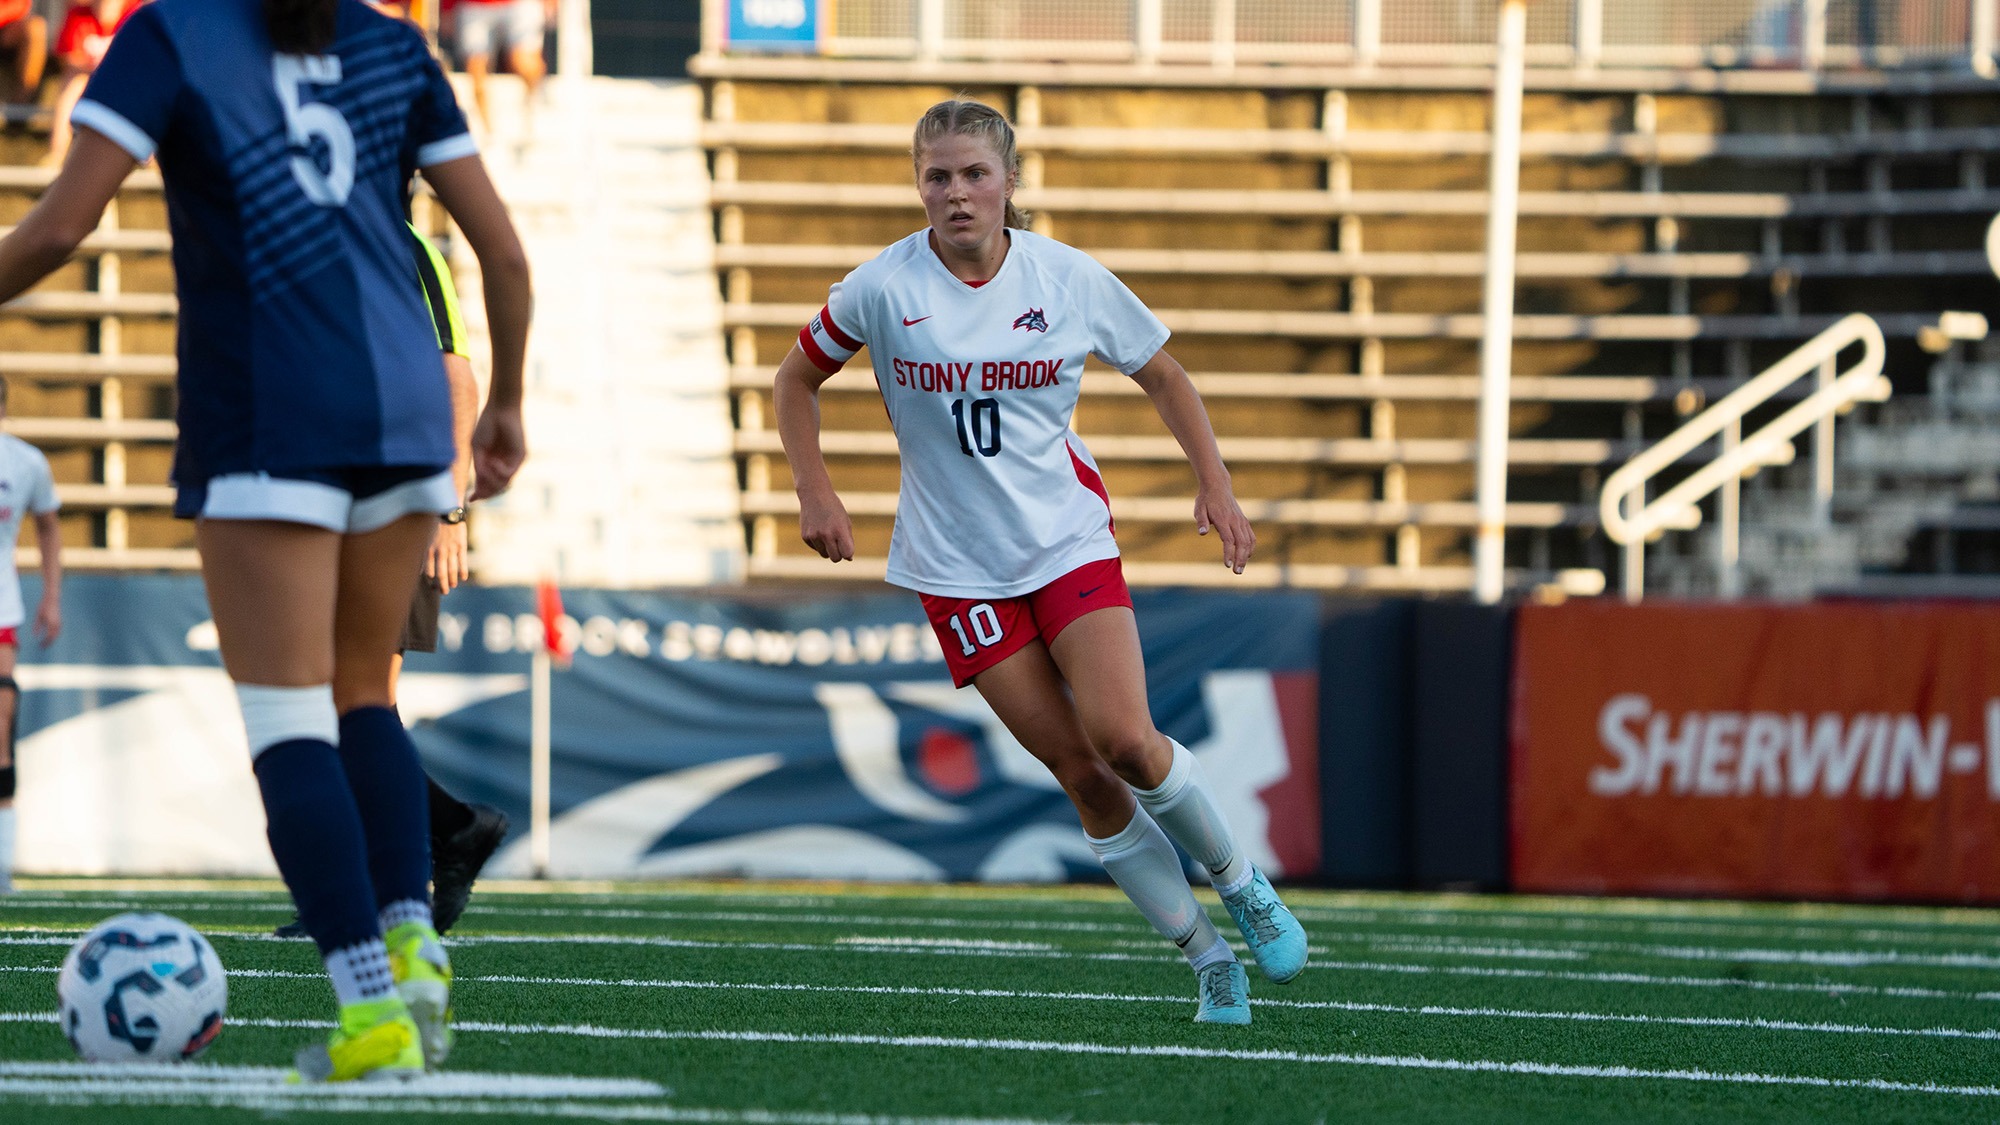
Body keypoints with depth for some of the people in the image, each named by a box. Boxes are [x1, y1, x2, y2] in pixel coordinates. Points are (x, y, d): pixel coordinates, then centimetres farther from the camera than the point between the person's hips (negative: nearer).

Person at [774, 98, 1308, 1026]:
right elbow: (797, 378, 8)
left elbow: (1163, 376, 9)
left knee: (1123, 739, -18)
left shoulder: (1069, 279, -5)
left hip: (1069, 539, 0)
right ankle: (1208, 961, 4)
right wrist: (813, 489, -5)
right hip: (957, 561, 0)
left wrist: (1213, 483, -1)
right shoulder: (884, 288, -8)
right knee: (1074, 766, -6)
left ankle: (1239, 882, 9)